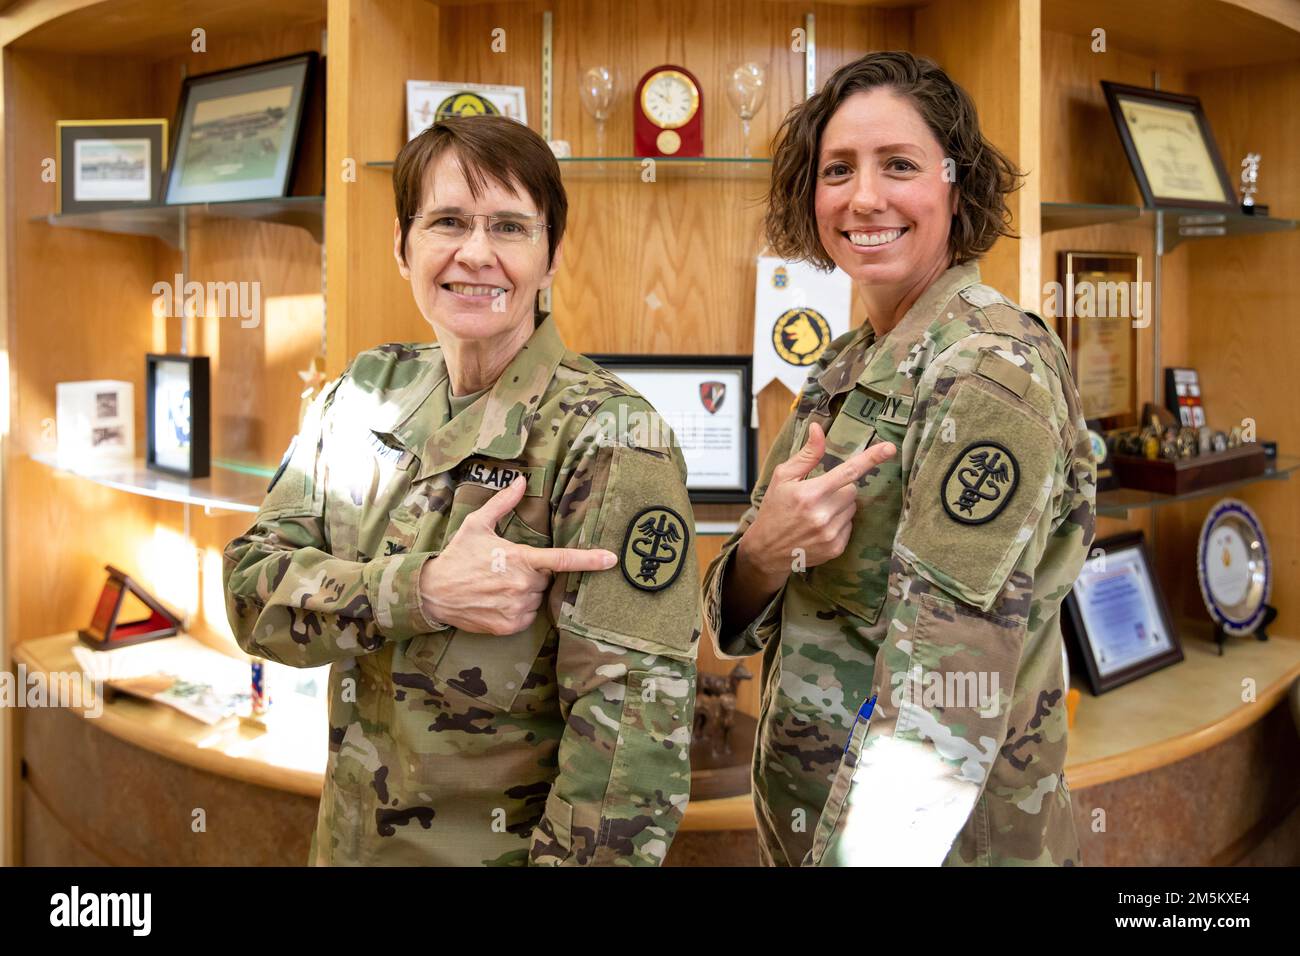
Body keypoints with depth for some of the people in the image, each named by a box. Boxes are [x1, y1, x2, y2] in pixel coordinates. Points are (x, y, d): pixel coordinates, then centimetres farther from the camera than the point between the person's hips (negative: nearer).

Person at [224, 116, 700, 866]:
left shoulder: (608, 439, -19)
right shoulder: (367, 395, -2)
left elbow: (631, 720, -23)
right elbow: (254, 591, -8)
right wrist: (422, 590, -23)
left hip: (512, 845, -5)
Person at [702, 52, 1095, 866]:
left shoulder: (991, 367, -20)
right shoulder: (847, 367, 3)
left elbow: (941, 701, -25)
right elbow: (741, 619, 3)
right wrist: (762, 551, -16)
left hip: (949, 837, -7)